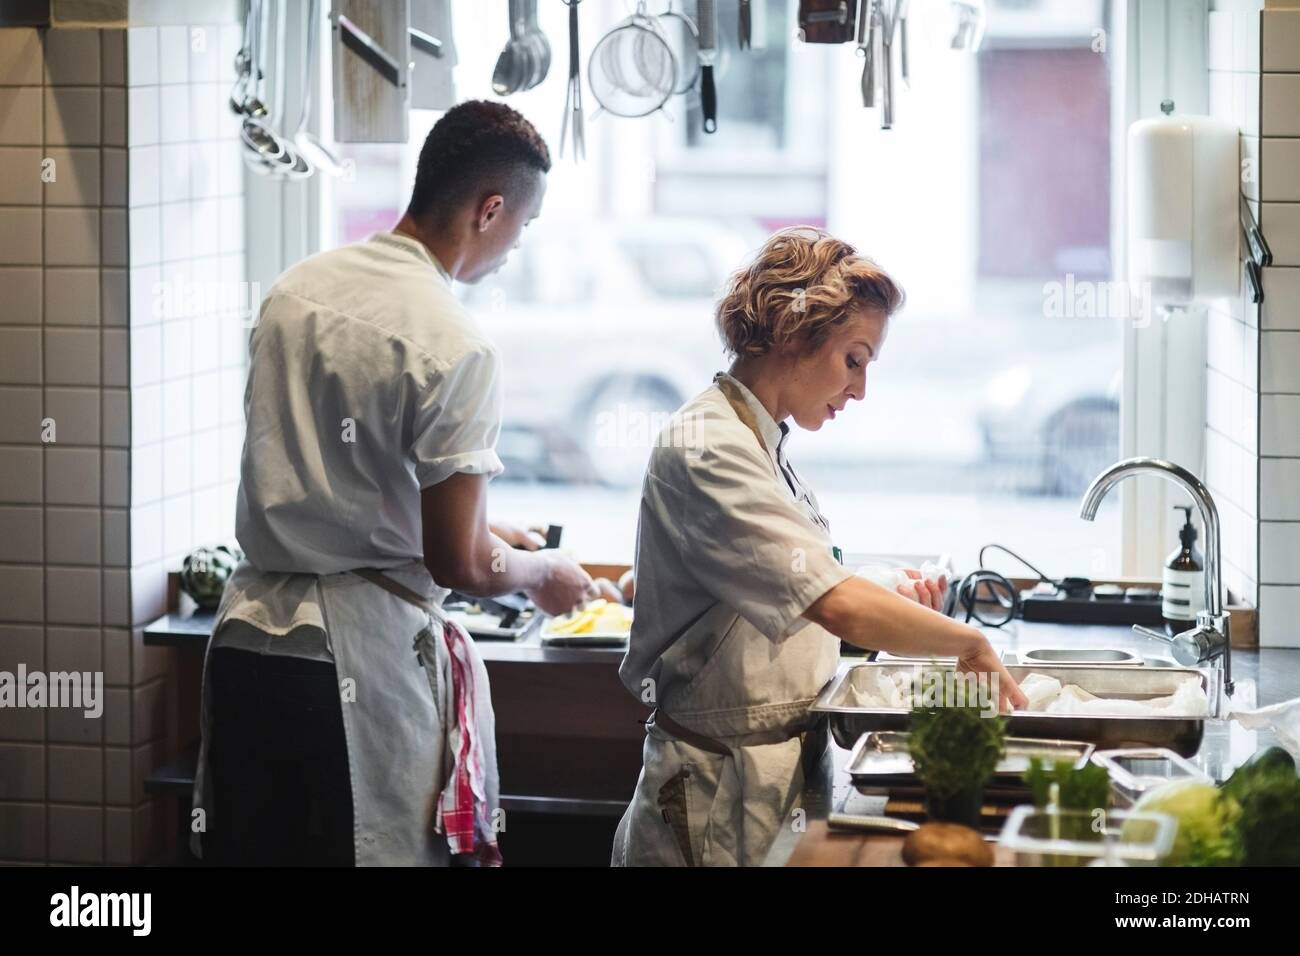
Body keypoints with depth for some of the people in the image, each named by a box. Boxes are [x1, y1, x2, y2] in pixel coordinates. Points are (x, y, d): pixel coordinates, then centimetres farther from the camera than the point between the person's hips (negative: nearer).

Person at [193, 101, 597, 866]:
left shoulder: (295, 291, 7)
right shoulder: (457, 347, -14)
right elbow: (460, 565, -12)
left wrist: (488, 532, 27)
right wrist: (541, 573, 10)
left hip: (249, 638, 7)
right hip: (360, 659, -7)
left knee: (256, 846, 14)